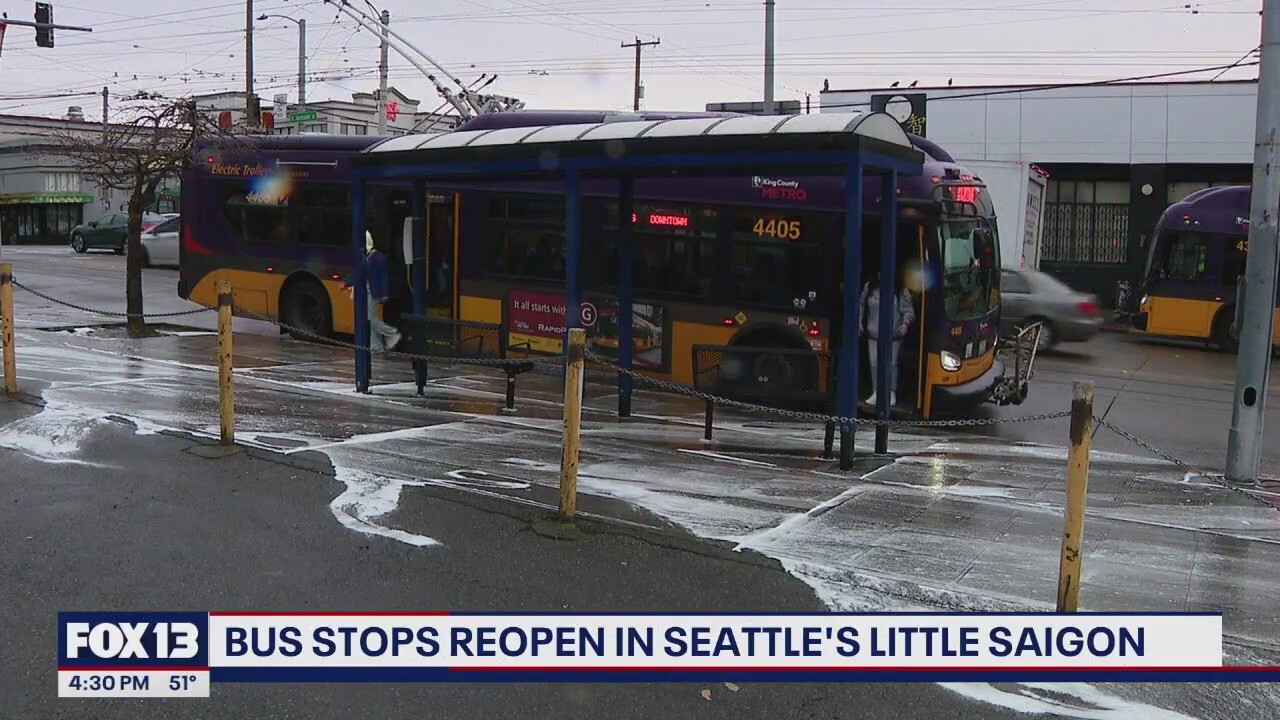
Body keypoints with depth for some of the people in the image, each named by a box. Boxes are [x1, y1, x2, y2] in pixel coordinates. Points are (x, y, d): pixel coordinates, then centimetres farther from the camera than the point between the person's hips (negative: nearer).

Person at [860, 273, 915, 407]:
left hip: (893, 335, -3)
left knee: (891, 363, -1)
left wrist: (906, 323, -24)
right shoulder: (869, 287, 2)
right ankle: (876, 392, 18)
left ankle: (892, 393, 11)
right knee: (874, 363, 7)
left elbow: (908, 310, -8)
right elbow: (862, 306, 12)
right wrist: (860, 322, 7)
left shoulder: (901, 290, -9)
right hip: (873, 334, 3)